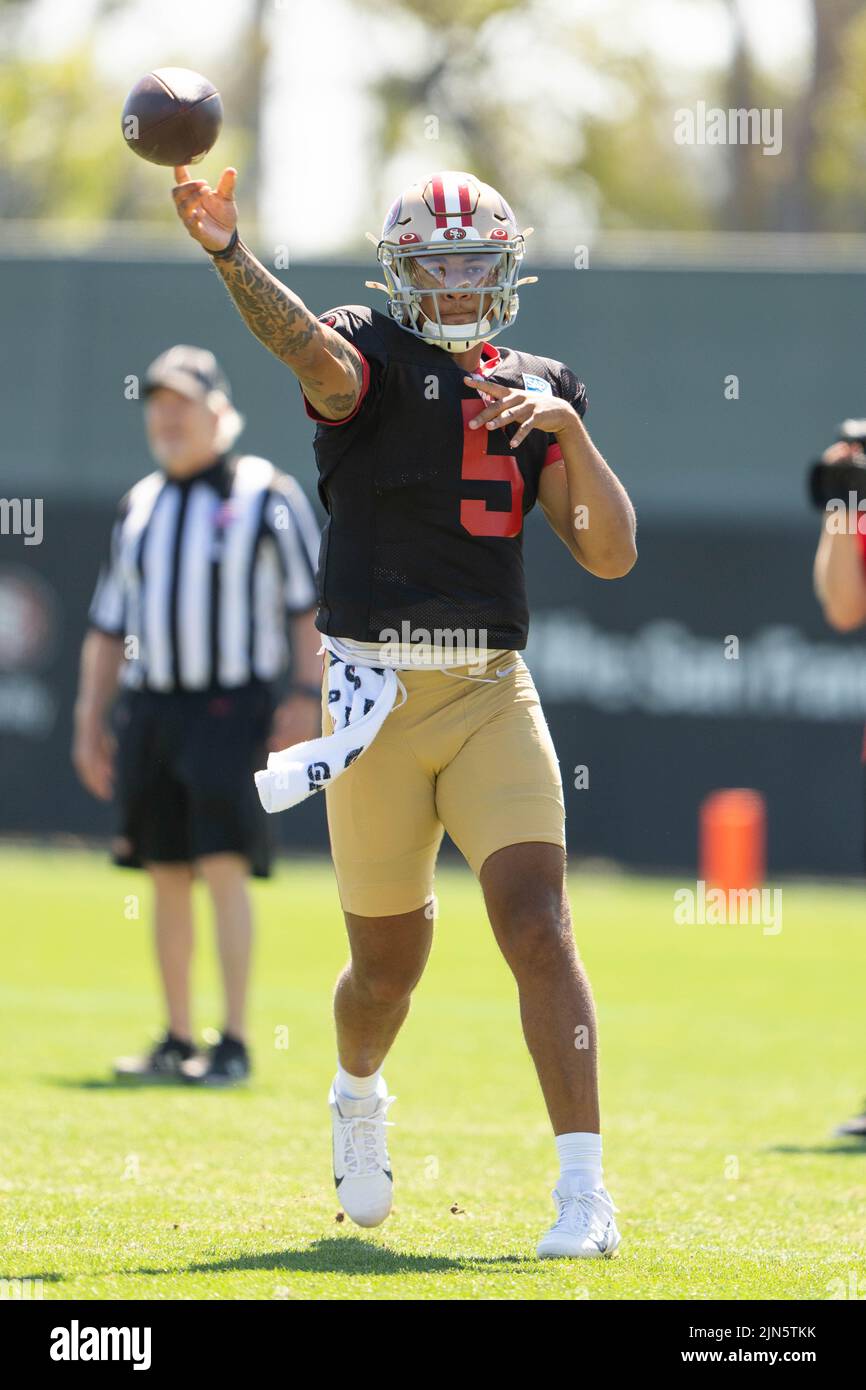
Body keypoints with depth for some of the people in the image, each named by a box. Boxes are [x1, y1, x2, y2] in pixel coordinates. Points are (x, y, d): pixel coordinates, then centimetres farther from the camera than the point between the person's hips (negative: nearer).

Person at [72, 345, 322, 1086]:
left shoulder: (266, 495, 1)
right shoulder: (140, 506, 16)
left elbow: (313, 601, -2)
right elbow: (110, 623, 19)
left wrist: (306, 693, -12)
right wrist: (90, 721, 13)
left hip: (231, 704, -5)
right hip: (149, 705, 5)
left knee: (223, 865, -14)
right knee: (167, 877, 6)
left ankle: (234, 1044, -14)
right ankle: (177, 1040, 13)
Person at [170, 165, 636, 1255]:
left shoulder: (533, 391, 10)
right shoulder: (369, 360, -2)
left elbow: (611, 554, 3)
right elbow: (305, 346, -28)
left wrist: (569, 429, -11)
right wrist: (226, 252, -47)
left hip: (492, 694, 2)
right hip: (375, 694, -2)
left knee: (539, 929, -16)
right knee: (389, 962, 11)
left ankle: (583, 1191, -17)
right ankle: (358, 1098, 45)